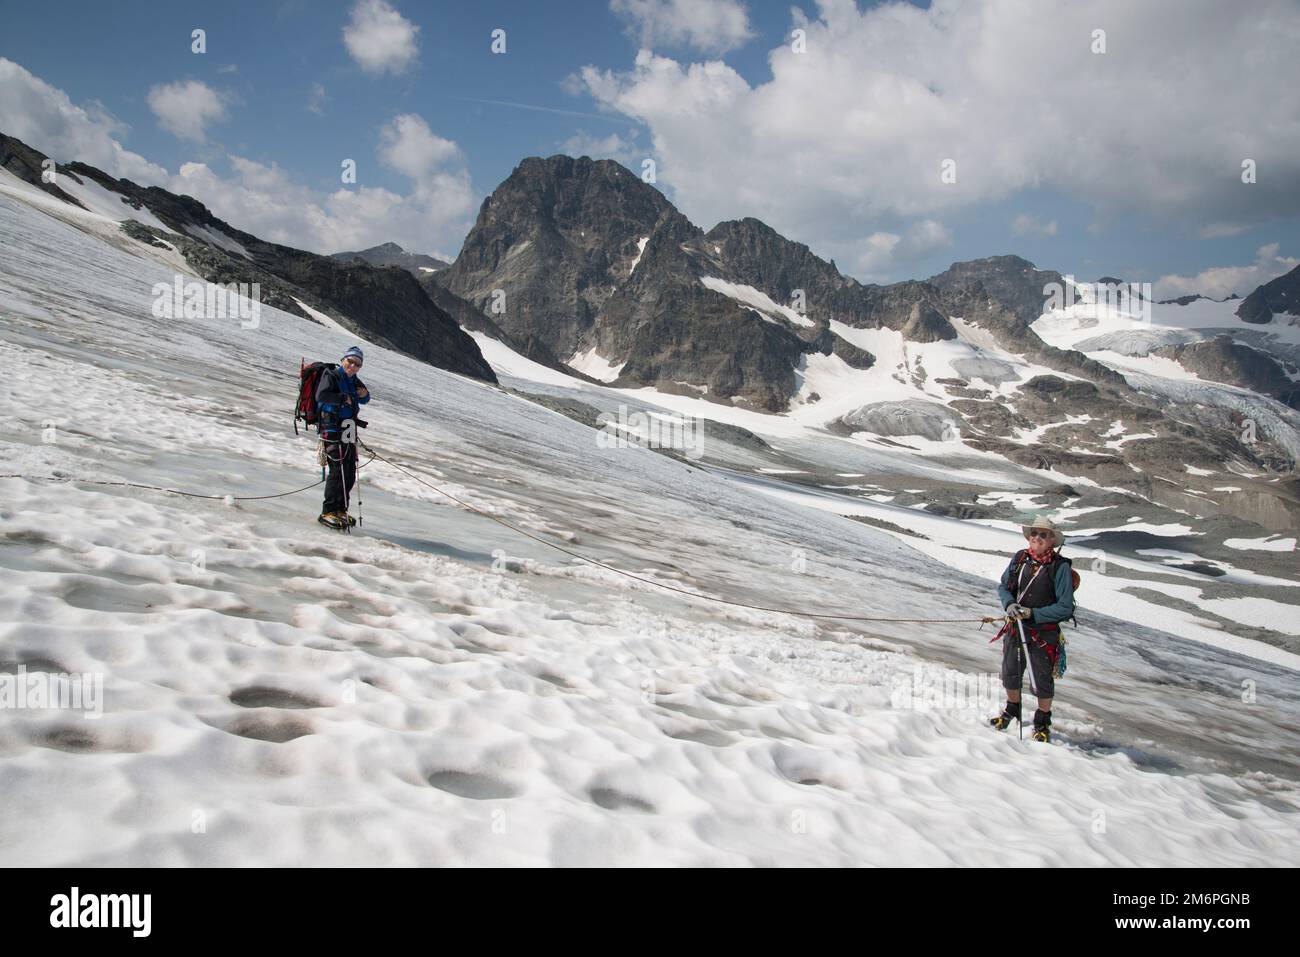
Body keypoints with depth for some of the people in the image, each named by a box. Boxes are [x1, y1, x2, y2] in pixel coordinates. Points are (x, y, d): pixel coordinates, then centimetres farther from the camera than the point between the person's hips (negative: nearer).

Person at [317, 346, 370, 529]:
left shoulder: (353, 381, 15)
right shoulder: (331, 376, -7)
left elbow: (363, 400, 28)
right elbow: (321, 395, -23)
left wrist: (364, 394, 5)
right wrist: (344, 398, -18)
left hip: (349, 430, 8)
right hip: (333, 430, -8)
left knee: (350, 472, 9)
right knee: (339, 469, -15)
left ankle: (340, 510, 19)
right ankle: (328, 512, -11)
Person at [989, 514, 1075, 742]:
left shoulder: (1060, 567, -16)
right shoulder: (1019, 558, -3)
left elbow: (1065, 608, -16)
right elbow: (1003, 586, 10)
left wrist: (1032, 614, -21)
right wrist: (1009, 604, -10)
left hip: (1044, 634, -4)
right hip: (1015, 629, 4)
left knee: (1042, 681, 10)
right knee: (1010, 674, 20)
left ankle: (1042, 722, 33)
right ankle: (1012, 710, 46)